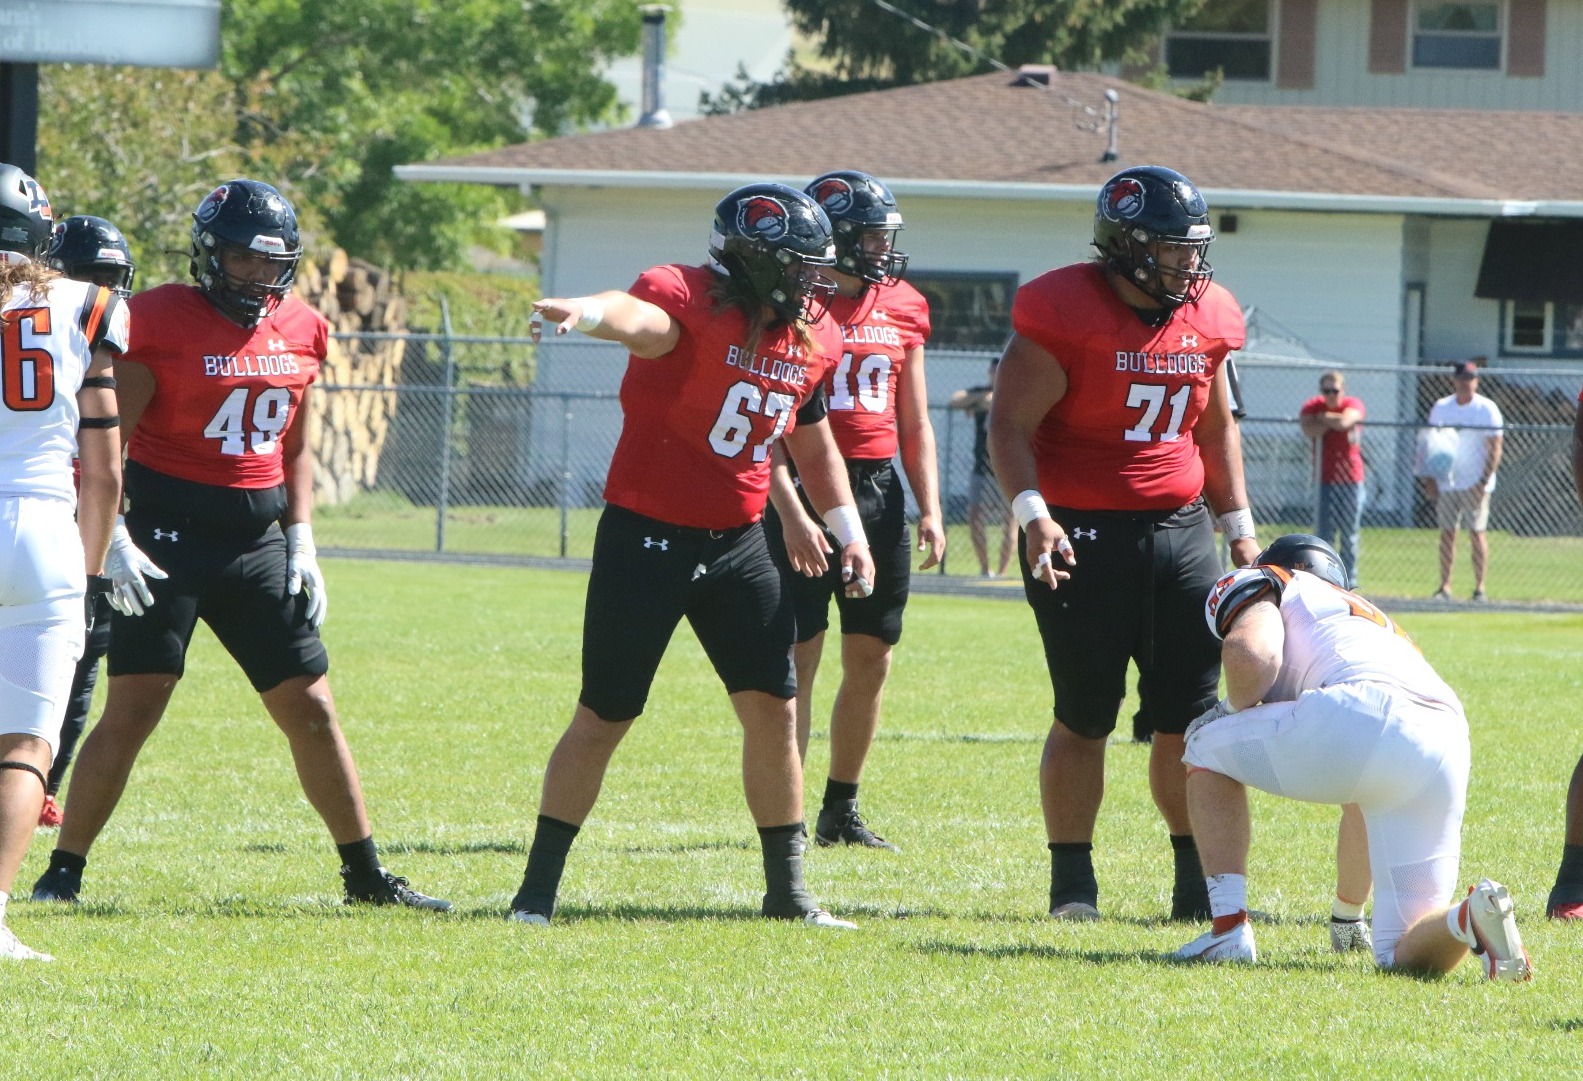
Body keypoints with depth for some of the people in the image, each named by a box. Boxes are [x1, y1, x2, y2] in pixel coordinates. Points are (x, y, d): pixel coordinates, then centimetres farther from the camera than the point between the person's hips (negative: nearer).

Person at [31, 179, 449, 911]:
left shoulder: (301, 334, 9)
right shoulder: (162, 324, -10)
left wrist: (301, 542, 11)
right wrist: (113, 540, -19)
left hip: (257, 542, 6)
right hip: (169, 537, -6)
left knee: (310, 707, 9)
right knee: (134, 706, -11)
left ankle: (365, 875, 19)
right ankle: (64, 870, -4)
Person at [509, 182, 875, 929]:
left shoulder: (812, 337, 6)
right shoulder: (691, 301, -18)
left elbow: (812, 442, 23)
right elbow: (642, 317, -43)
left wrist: (849, 532, 20)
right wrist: (586, 311, -65)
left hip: (737, 545, 6)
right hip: (647, 538, -6)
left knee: (774, 711, 5)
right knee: (603, 718, 0)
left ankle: (787, 891, 18)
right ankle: (537, 890, 9)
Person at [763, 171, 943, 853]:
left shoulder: (902, 309, 11)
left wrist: (929, 509, 8)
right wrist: (790, 512, -21)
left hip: (878, 489, 6)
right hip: (806, 488, -6)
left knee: (871, 660, 8)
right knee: (798, 658, -5)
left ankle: (842, 810, 19)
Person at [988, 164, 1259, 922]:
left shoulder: (1206, 319, 8)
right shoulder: (1064, 313, -12)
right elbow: (1011, 423, -14)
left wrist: (1238, 525, 18)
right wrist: (1032, 512, -27)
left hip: (1179, 528, 6)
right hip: (1084, 534, -6)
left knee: (1190, 716, 4)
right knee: (1085, 718, 0)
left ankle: (1198, 880, 12)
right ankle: (1071, 882, 8)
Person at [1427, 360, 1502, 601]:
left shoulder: (1487, 409, -2)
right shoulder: (1441, 407, 9)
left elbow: (1495, 449, -6)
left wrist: (1484, 481, -15)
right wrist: (1431, 478, 3)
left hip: (1475, 483, -4)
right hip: (1446, 482, 4)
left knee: (1477, 533, -6)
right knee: (1447, 533, 3)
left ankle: (1479, 587, -4)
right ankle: (1444, 586, 6)